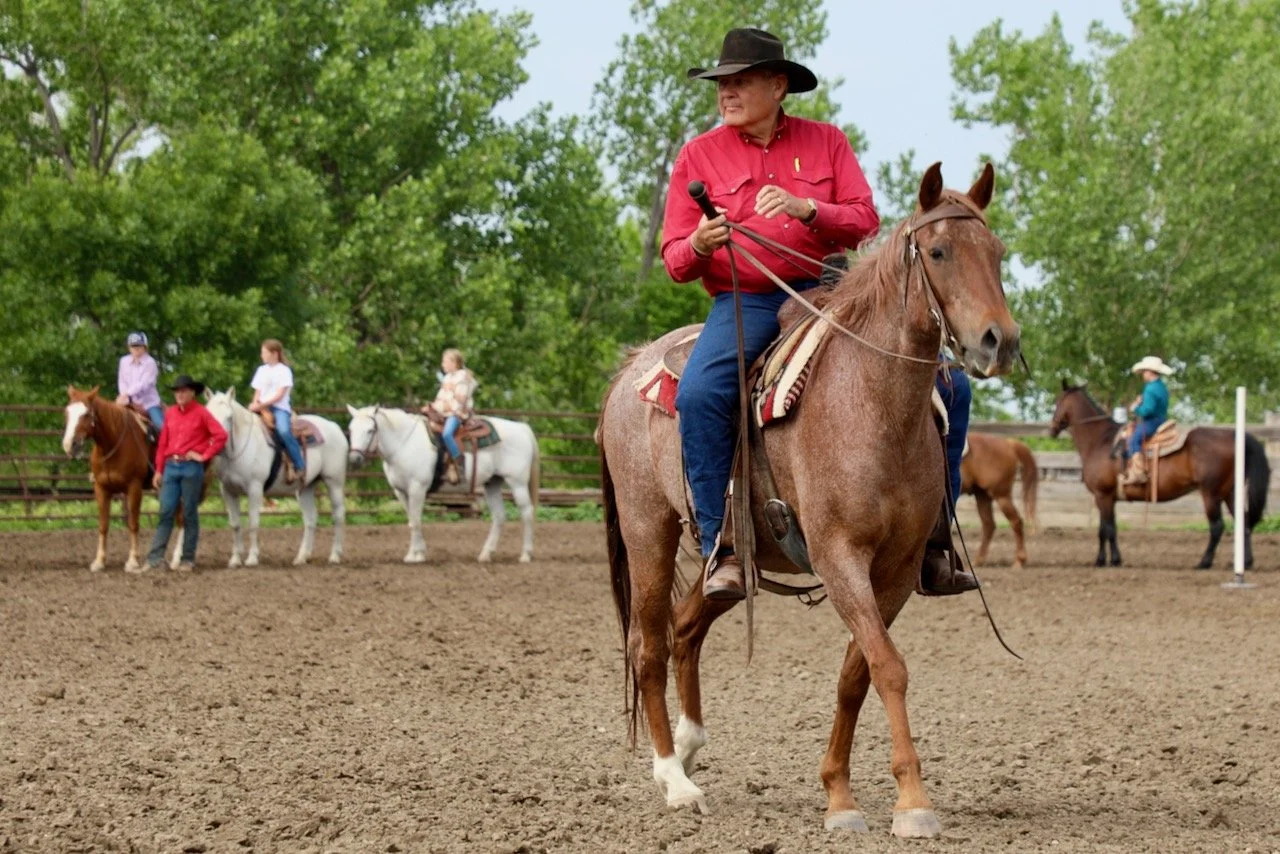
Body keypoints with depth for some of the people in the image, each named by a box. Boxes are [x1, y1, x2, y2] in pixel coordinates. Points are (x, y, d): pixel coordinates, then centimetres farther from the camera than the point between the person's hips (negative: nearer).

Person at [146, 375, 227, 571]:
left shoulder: (201, 413, -3)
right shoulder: (170, 414, 11)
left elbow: (221, 435, -8)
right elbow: (163, 443, 12)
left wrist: (205, 456, -9)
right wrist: (159, 470, 9)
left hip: (191, 467, -4)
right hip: (171, 467, 4)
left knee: (189, 514, 2)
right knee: (166, 512, 0)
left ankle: (188, 559, 8)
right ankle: (155, 557, -3)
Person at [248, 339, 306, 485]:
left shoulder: (284, 371, -1)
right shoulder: (261, 370, 18)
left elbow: (279, 395, -9)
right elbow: (257, 393, 18)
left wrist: (262, 405, -17)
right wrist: (255, 405, -4)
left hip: (280, 408, -6)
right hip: (262, 409, 6)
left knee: (283, 431, -33)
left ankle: (300, 467, -25)